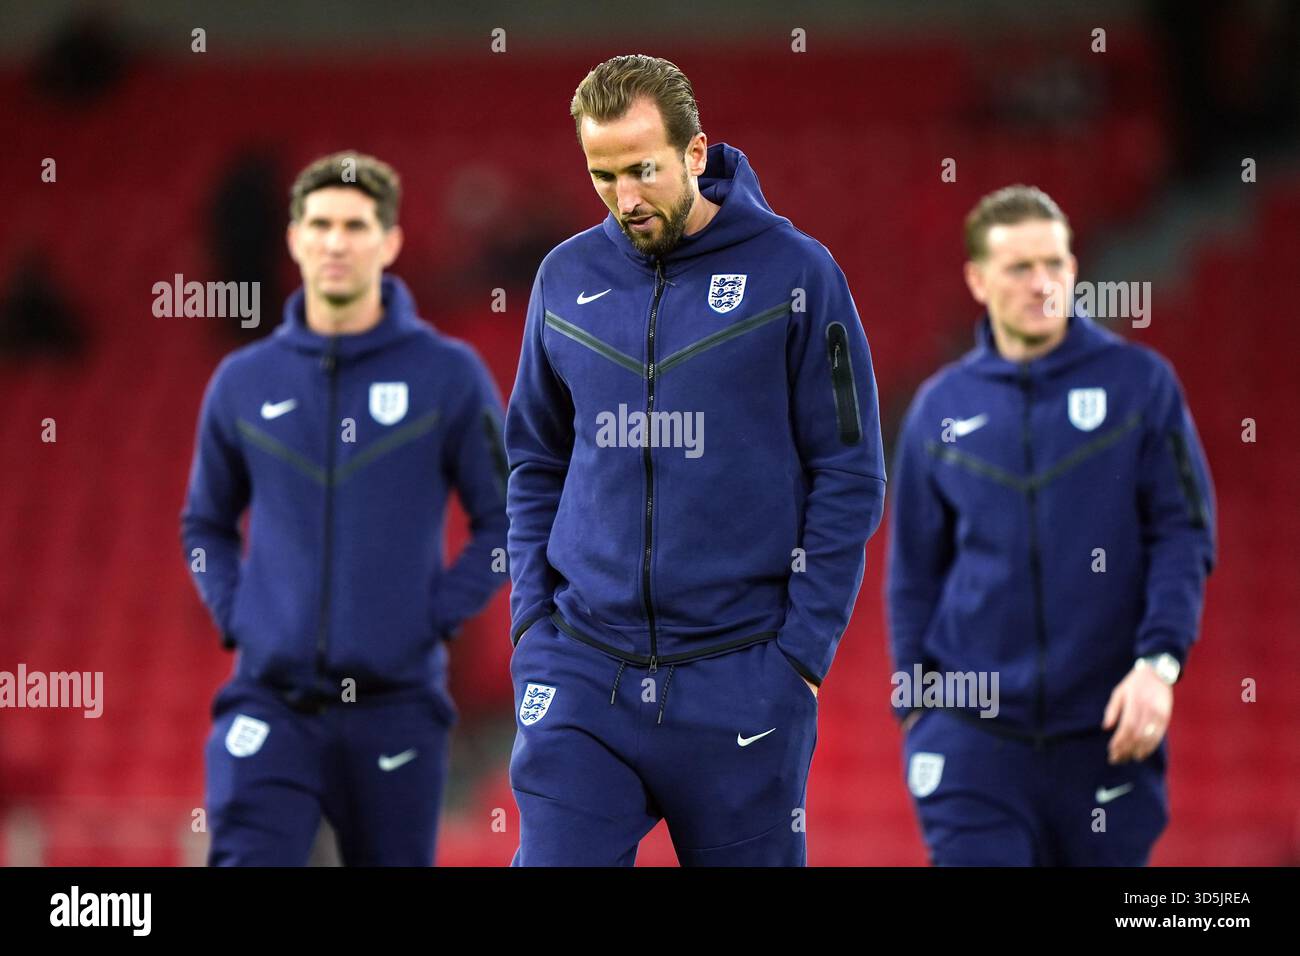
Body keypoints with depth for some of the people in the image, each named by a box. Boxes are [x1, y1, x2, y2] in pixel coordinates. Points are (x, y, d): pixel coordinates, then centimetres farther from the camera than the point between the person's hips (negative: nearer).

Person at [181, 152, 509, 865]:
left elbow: (503, 520, 4)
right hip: (269, 702, 1)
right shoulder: (243, 381, 6)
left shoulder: (448, 374, -1)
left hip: (396, 703, -1)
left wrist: (438, 618, -7)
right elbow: (206, 522, 20)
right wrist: (234, 614, 4)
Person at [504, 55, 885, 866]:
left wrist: (805, 647, -8)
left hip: (743, 673, -2)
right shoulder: (568, 277, 6)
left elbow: (850, 476, -3)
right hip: (581, 675, 2)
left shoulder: (794, 273, -4)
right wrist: (532, 615, 6)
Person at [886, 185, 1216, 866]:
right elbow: (914, 572, 13)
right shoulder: (940, 408, 7)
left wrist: (1158, 662, -14)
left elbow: (1184, 532, -2)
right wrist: (914, 705, 8)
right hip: (973, 734, 0)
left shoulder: (1139, 383, 2)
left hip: (1106, 732, 0)